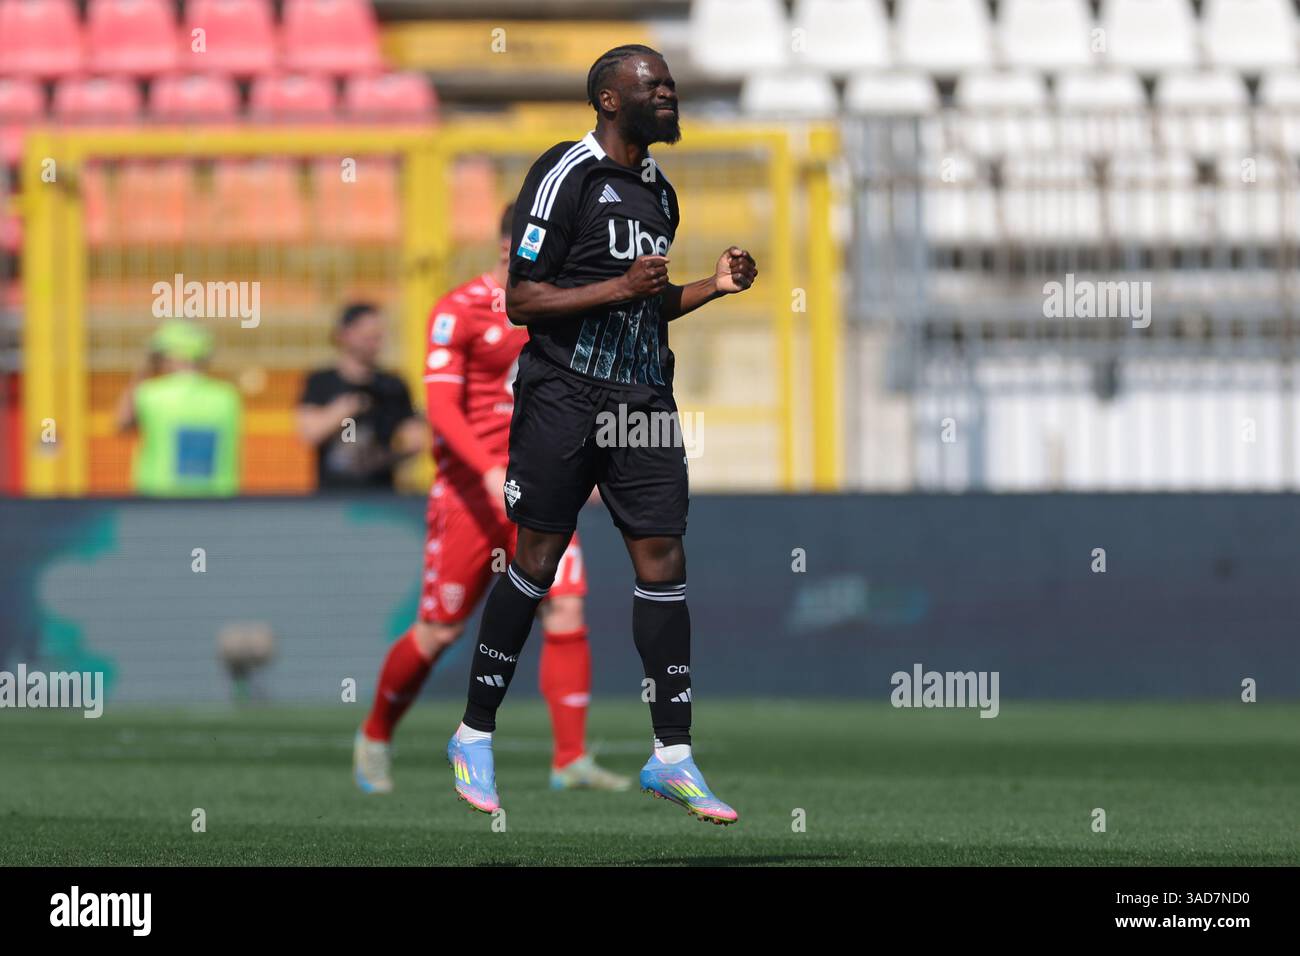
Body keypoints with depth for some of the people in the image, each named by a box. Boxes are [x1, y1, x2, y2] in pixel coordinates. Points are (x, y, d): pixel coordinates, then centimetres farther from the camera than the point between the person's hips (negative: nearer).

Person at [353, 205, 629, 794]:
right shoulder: (459, 311, -9)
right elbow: (440, 407, -17)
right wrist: (491, 471, -29)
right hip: (469, 493, -5)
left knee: (565, 612, -11)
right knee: (440, 632, 2)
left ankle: (571, 761, -10)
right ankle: (376, 736, 24)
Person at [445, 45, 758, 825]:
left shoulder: (659, 190, 17)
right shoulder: (565, 175, -8)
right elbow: (522, 300, -11)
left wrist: (715, 286, 10)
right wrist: (621, 288, -19)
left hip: (642, 399, 6)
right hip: (564, 394, -6)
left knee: (663, 559, -2)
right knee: (536, 562, -2)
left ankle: (673, 755, 0)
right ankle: (475, 736, 10)